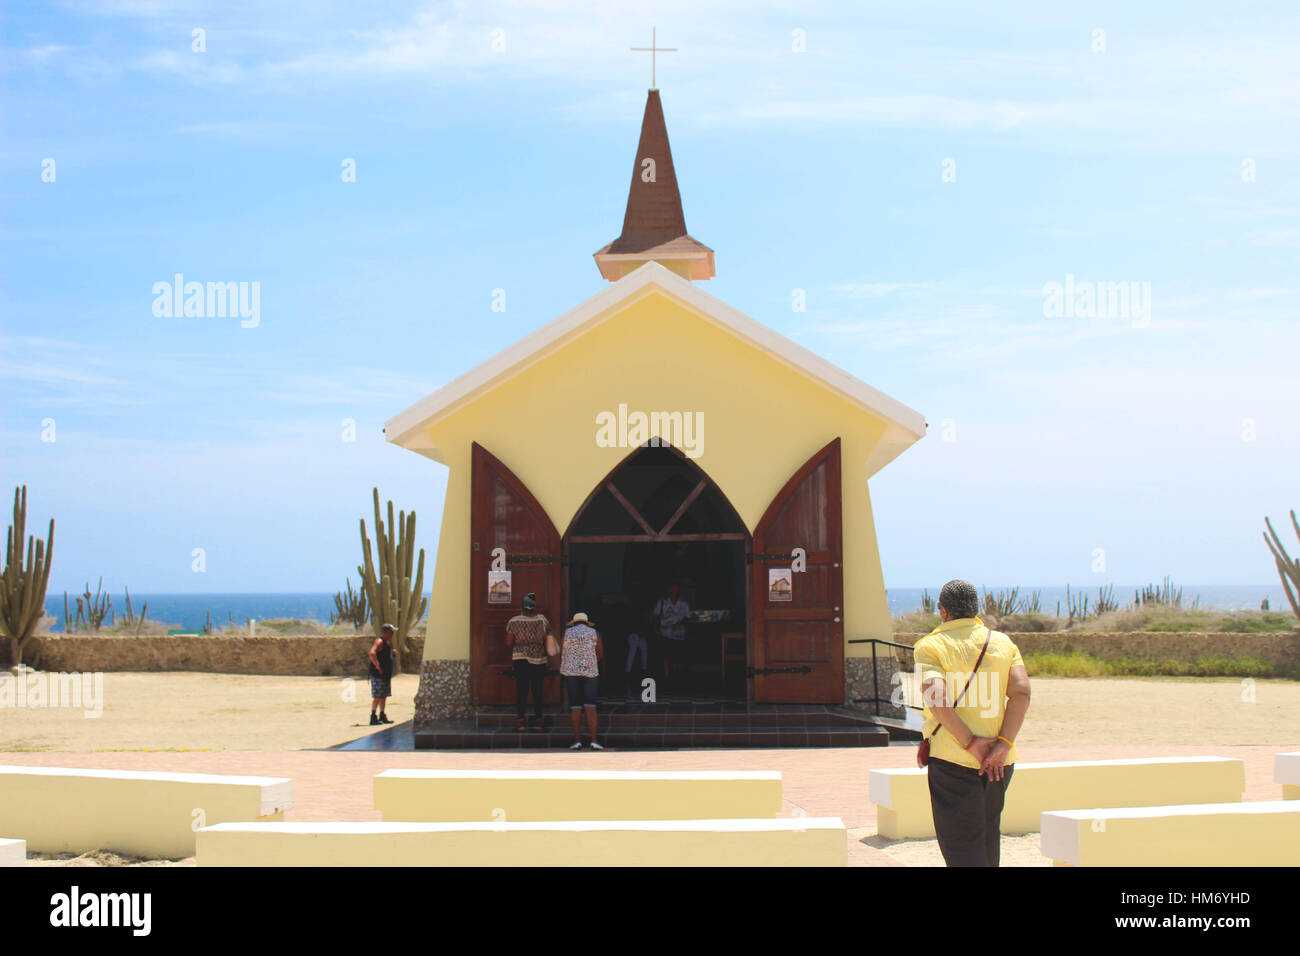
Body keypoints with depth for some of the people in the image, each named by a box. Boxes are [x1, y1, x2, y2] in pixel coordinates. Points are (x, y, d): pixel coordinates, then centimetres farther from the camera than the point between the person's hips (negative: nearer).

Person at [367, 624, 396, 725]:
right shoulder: (379, 641, -15)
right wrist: (378, 667, -26)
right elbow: (372, 653, -31)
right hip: (378, 675, -10)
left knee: (384, 696, 13)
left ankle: (382, 716, 20)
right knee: (377, 697, -9)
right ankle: (373, 718, -5)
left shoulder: (388, 642, 16)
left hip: (386, 674, 10)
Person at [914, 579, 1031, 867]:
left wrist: (971, 743, -17)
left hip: (952, 759, -4)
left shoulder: (930, 646, -3)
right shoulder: (1003, 643, 9)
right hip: (1000, 762, 5)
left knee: (962, 845, -2)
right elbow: (1021, 692, -6)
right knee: (988, 834, 21)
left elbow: (935, 696, -20)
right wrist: (1003, 745, -12)